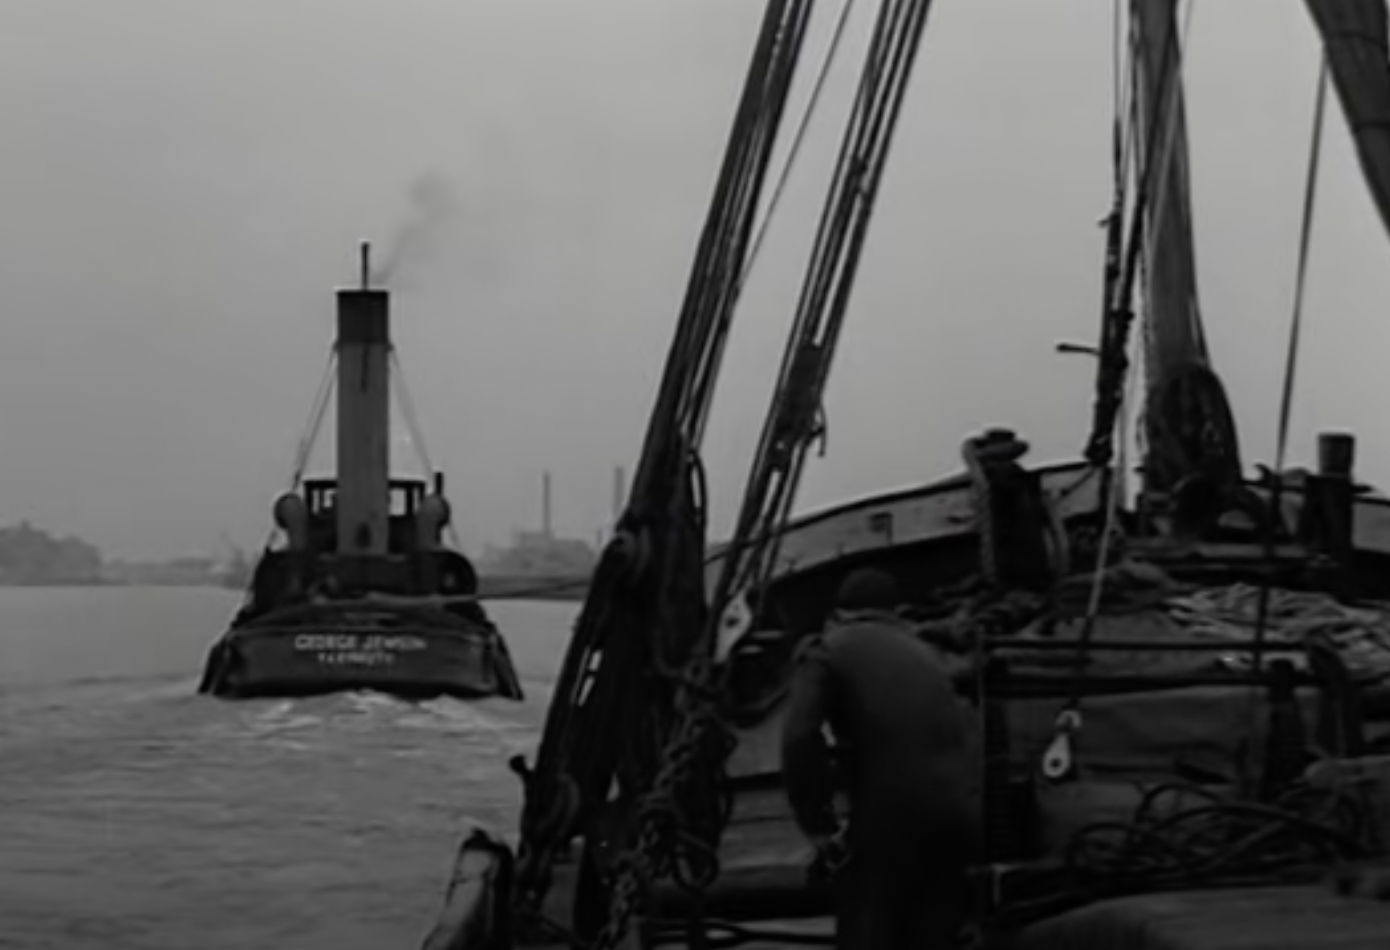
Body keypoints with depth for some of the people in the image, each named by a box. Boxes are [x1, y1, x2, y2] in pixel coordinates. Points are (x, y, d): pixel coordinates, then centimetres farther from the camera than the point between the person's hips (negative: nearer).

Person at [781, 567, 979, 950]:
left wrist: (819, 828, -4)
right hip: (956, 821, 5)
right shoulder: (925, 653, 24)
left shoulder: (825, 650, 5)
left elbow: (800, 739, -10)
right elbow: (961, 735, 19)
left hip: (888, 822, -5)